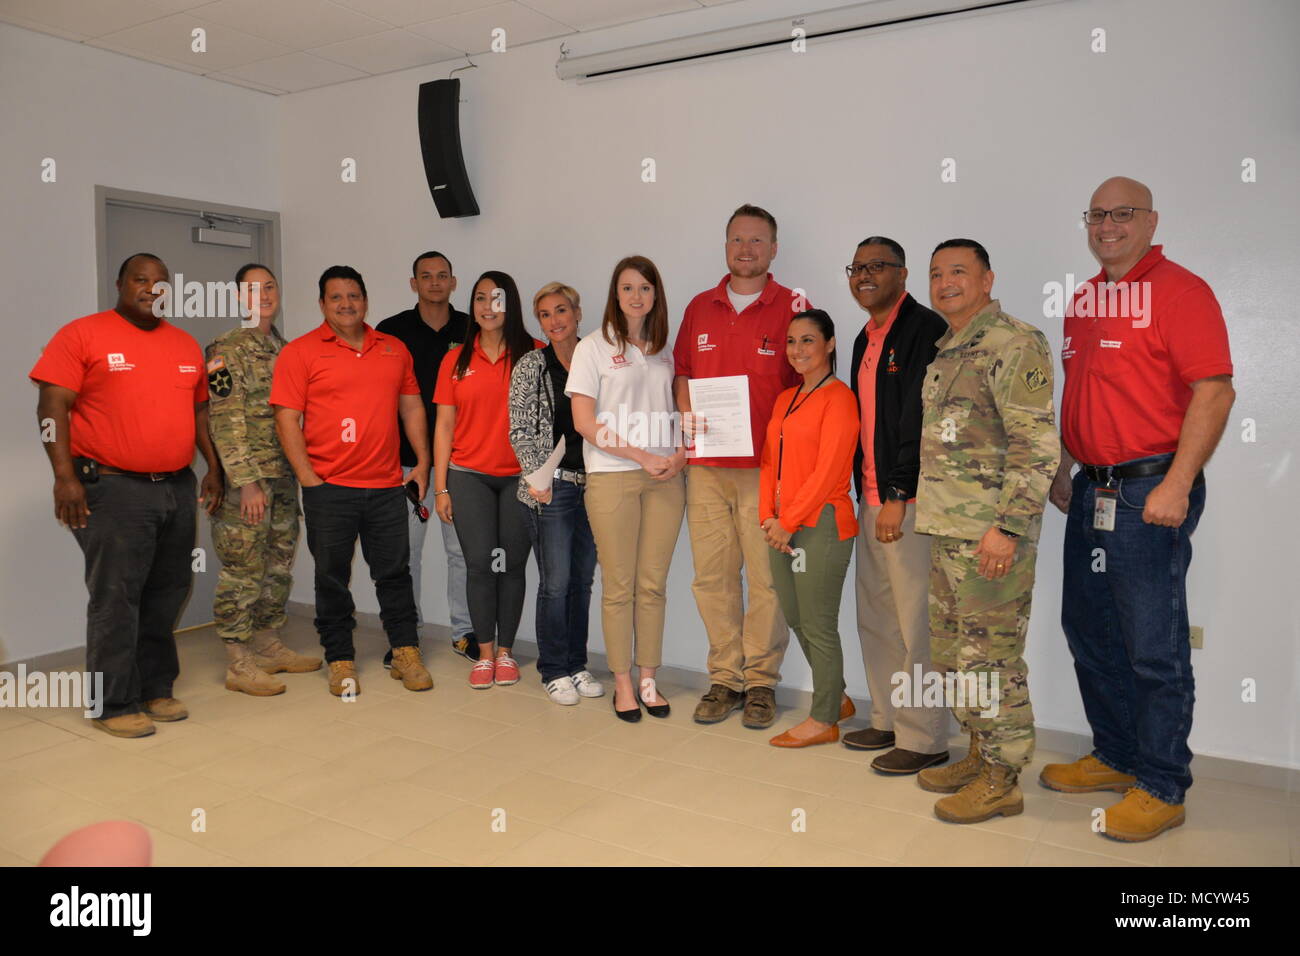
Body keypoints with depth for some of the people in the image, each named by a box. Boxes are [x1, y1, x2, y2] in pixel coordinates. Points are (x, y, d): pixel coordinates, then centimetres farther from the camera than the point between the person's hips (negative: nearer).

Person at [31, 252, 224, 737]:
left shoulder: (186, 344, 15)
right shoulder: (82, 334, -2)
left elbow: (200, 409, 21)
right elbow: (52, 407, -8)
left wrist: (213, 467, 15)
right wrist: (65, 475, -17)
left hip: (177, 487, 6)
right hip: (113, 488, -6)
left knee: (168, 593, 11)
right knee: (116, 598, -3)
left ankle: (156, 689, 24)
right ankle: (115, 705, 8)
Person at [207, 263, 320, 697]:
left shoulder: (284, 349, 14)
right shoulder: (227, 350, -8)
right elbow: (225, 422, -15)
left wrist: (300, 470, 13)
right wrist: (247, 483, -19)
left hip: (284, 479, 8)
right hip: (245, 482, -7)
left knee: (278, 566, 14)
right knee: (242, 571, -2)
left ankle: (269, 647, 27)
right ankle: (239, 664, 7)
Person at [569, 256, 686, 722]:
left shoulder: (665, 352, 14)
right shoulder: (593, 348, 2)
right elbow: (584, 422, -6)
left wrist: (680, 454, -4)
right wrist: (642, 456, -10)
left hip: (665, 479, 3)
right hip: (612, 478, -3)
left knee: (653, 584, 5)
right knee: (619, 586, 0)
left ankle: (648, 679, 17)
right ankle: (623, 683, 13)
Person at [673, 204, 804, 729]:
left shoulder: (793, 307, 2)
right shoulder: (699, 308, 13)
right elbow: (681, 370, 20)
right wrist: (686, 411, 1)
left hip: (766, 466, -3)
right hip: (706, 466, 4)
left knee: (768, 577, 0)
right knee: (712, 576, 7)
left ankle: (761, 681, 15)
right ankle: (724, 678, 20)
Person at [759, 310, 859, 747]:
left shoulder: (838, 398, -9)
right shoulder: (785, 400, 16)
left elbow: (828, 470, -15)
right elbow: (770, 461, 14)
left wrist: (789, 522, -13)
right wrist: (768, 516, 1)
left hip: (821, 525, -8)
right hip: (782, 527, 8)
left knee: (818, 626, 1)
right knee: (796, 619, 15)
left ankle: (824, 720, 17)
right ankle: (837, 699, 33)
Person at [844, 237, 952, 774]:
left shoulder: (924, 330, -9)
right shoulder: (865, 340, 19)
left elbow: (920, 419, -17)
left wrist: (898, 496, -19)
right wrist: (864, 492, 16)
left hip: (910, 501, -9)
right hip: (872, 499, 9)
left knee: (916, 623, -3)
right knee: (874, 617, 14)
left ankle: (924, 739, 8)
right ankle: (888, 721, 27)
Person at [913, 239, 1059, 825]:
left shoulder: (1013, 346, -11)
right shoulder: (945, 351, 17)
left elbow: (1038, 446, -17)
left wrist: (1007, 527, -22)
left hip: (992, 534, -9)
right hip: (947, 532, 9)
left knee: (989, 656, -2)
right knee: (951, 651, 16)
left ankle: (1002, 779, 12)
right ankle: (980, 754, 31)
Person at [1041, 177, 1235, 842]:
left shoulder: (1179, 290, -8)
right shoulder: (1084, 299, 16)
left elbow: (1215, 391, -16)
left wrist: (1176, 486, -21)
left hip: (1151, 493, -8)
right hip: (1091, 490, 8)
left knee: (1154, 648, -1)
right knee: (1087, 630, 16)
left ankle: (1162, 788, 15)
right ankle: (1116, 756, 32)